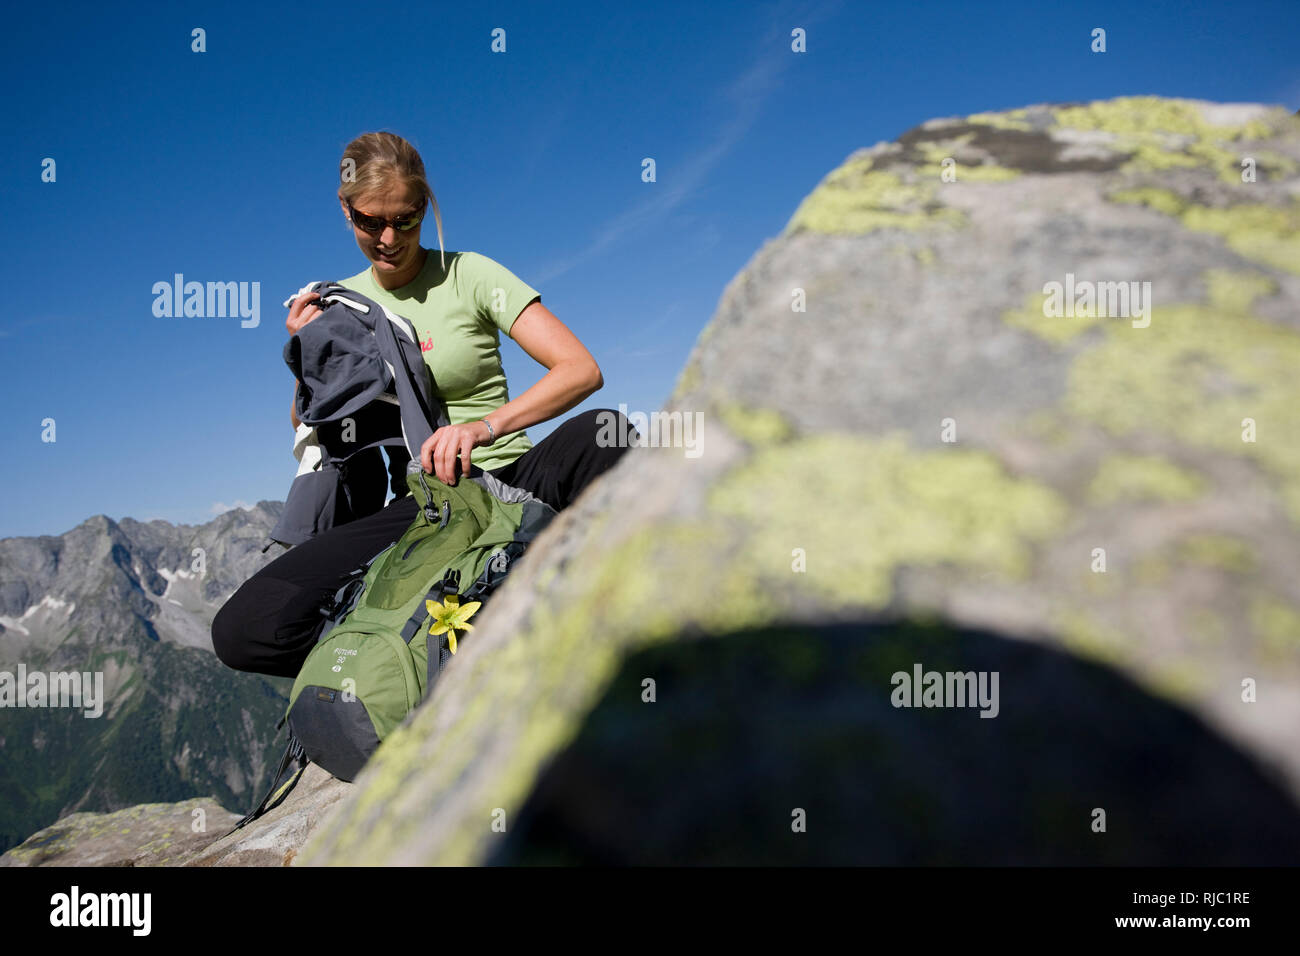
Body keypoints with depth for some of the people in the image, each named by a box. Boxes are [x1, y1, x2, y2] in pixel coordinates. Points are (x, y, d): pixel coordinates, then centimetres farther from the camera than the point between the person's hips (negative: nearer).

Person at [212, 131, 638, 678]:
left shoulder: (468, 275, 1)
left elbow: (582, 370, -12)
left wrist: (484, 427, -28)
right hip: (416, 511, 2)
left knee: (601, 432, -37)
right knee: (243, 629, -21)